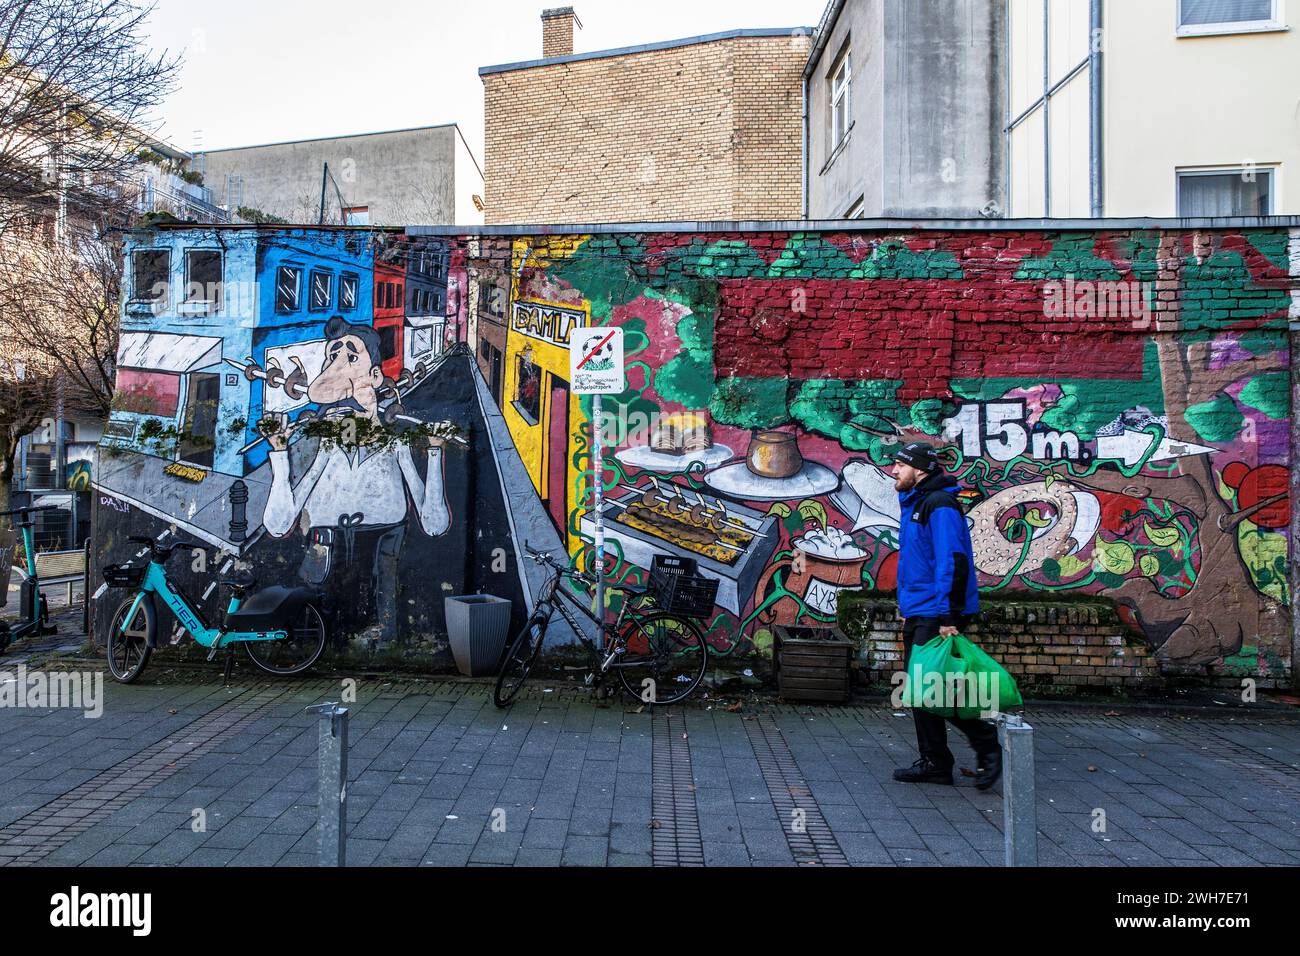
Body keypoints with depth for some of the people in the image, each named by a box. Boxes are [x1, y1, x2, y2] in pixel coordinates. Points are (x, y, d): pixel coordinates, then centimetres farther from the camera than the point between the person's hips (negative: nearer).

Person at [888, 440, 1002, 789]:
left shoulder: (939, 505, -15)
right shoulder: (913, 505, 17)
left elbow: (953, 562, -22)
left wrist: (950, 616, -25)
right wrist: (907, 606, 22)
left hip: (937, 616, -10)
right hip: (918, 614, 10)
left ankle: (986, 741, 8)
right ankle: (934, 763, 20)